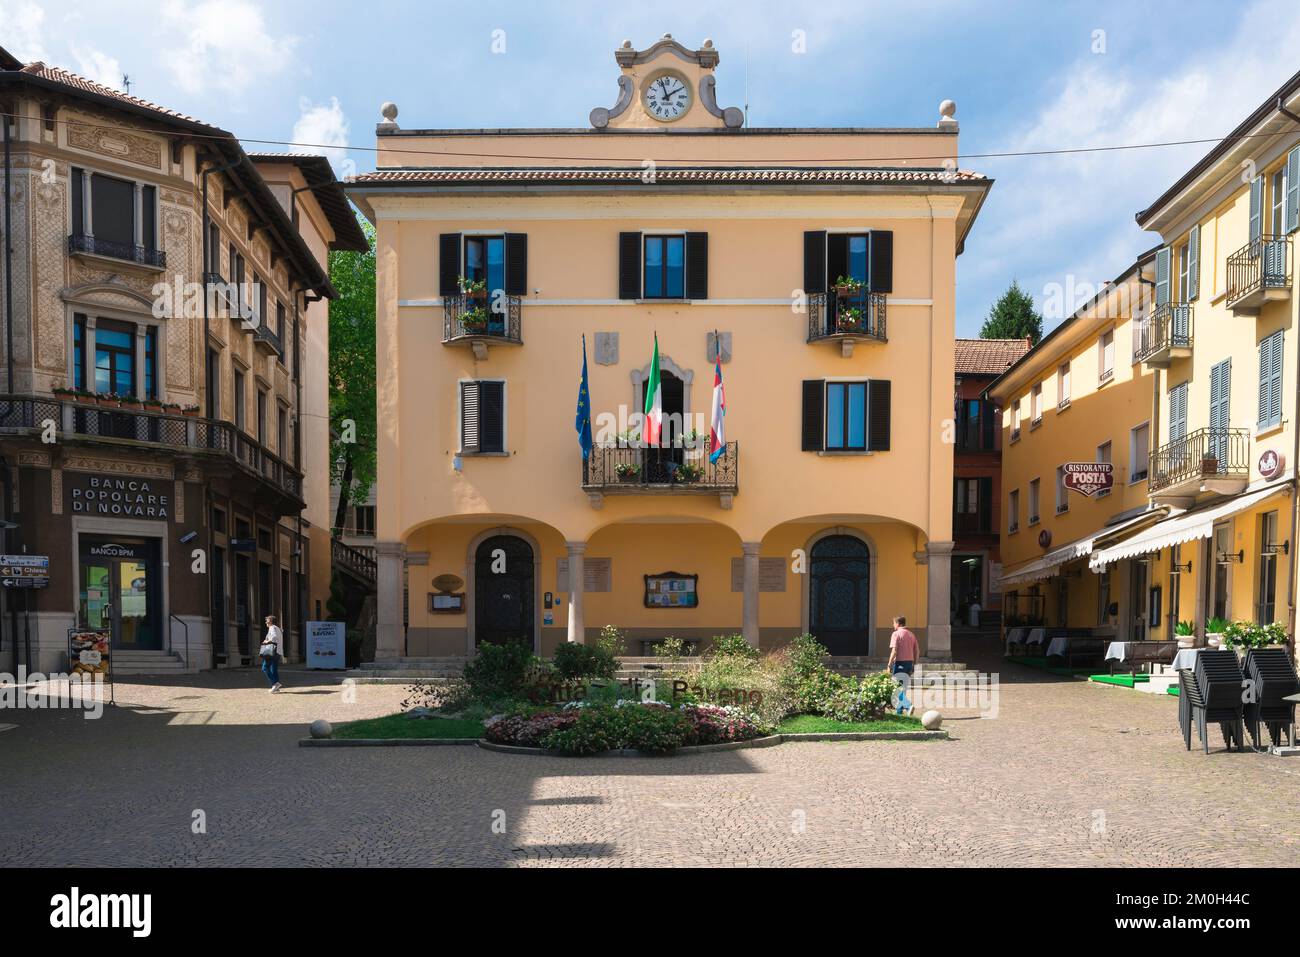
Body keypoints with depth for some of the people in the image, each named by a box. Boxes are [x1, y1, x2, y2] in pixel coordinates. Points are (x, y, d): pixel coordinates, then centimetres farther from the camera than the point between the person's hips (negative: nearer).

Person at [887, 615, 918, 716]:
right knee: (903, 687, 14)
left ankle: (908, 705, -21)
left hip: (899, 663, -7)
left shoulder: (896, 634, -9)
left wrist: (889, 665, -13)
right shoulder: (911, 635, 13)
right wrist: (913, 665, 19)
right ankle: (900, 709, 18)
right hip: (910, 662, 7)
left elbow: (894, 651, -17)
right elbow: (916, 652, 13)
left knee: (897, 687, -4)